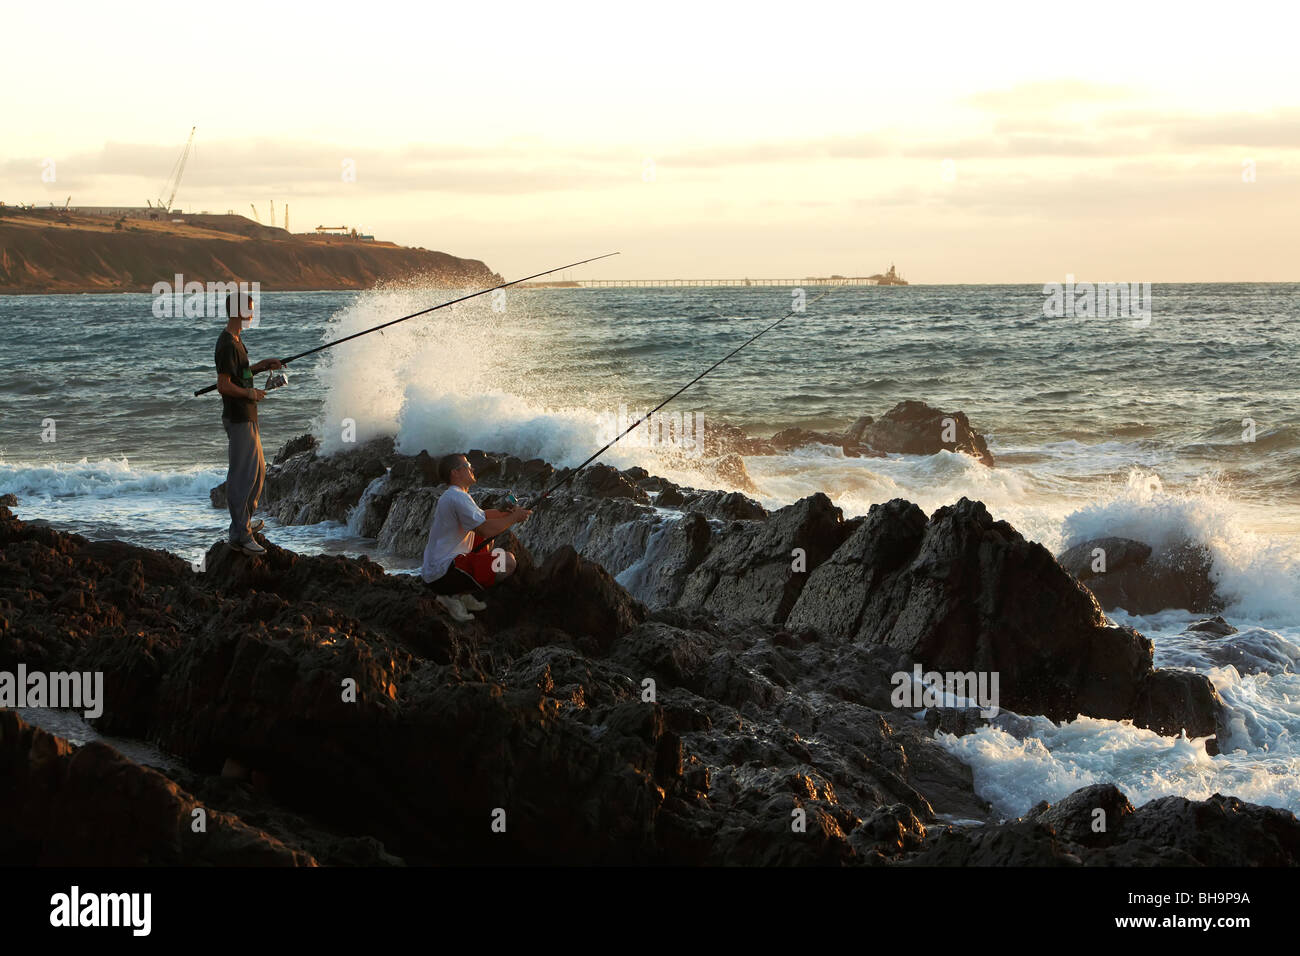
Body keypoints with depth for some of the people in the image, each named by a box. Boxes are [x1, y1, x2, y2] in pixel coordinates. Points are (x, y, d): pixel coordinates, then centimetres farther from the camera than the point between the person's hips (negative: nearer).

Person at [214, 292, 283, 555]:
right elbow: (223, 385, -23)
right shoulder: (228, 345, -20)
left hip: (247, 417, 11)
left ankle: (244, 522, 31)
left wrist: (261, 366, 14)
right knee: (242, 474, -8)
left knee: (257, 469, 20)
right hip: (238, 419, -11)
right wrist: (250, 393, -12)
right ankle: (239, 535, -6)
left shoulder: (234, 341, 12)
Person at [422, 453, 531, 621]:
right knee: (507, 562, -20)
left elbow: (482, 515, 29)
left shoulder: (449, 497, 18)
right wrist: (514, 518, -7)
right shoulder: (457, 497, -15)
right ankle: (454, 596, -9)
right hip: (443, 575, -11)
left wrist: (509, 513, 12)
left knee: (486, 542, 31)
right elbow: (486, 530, -21)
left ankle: (463, 595, 15)